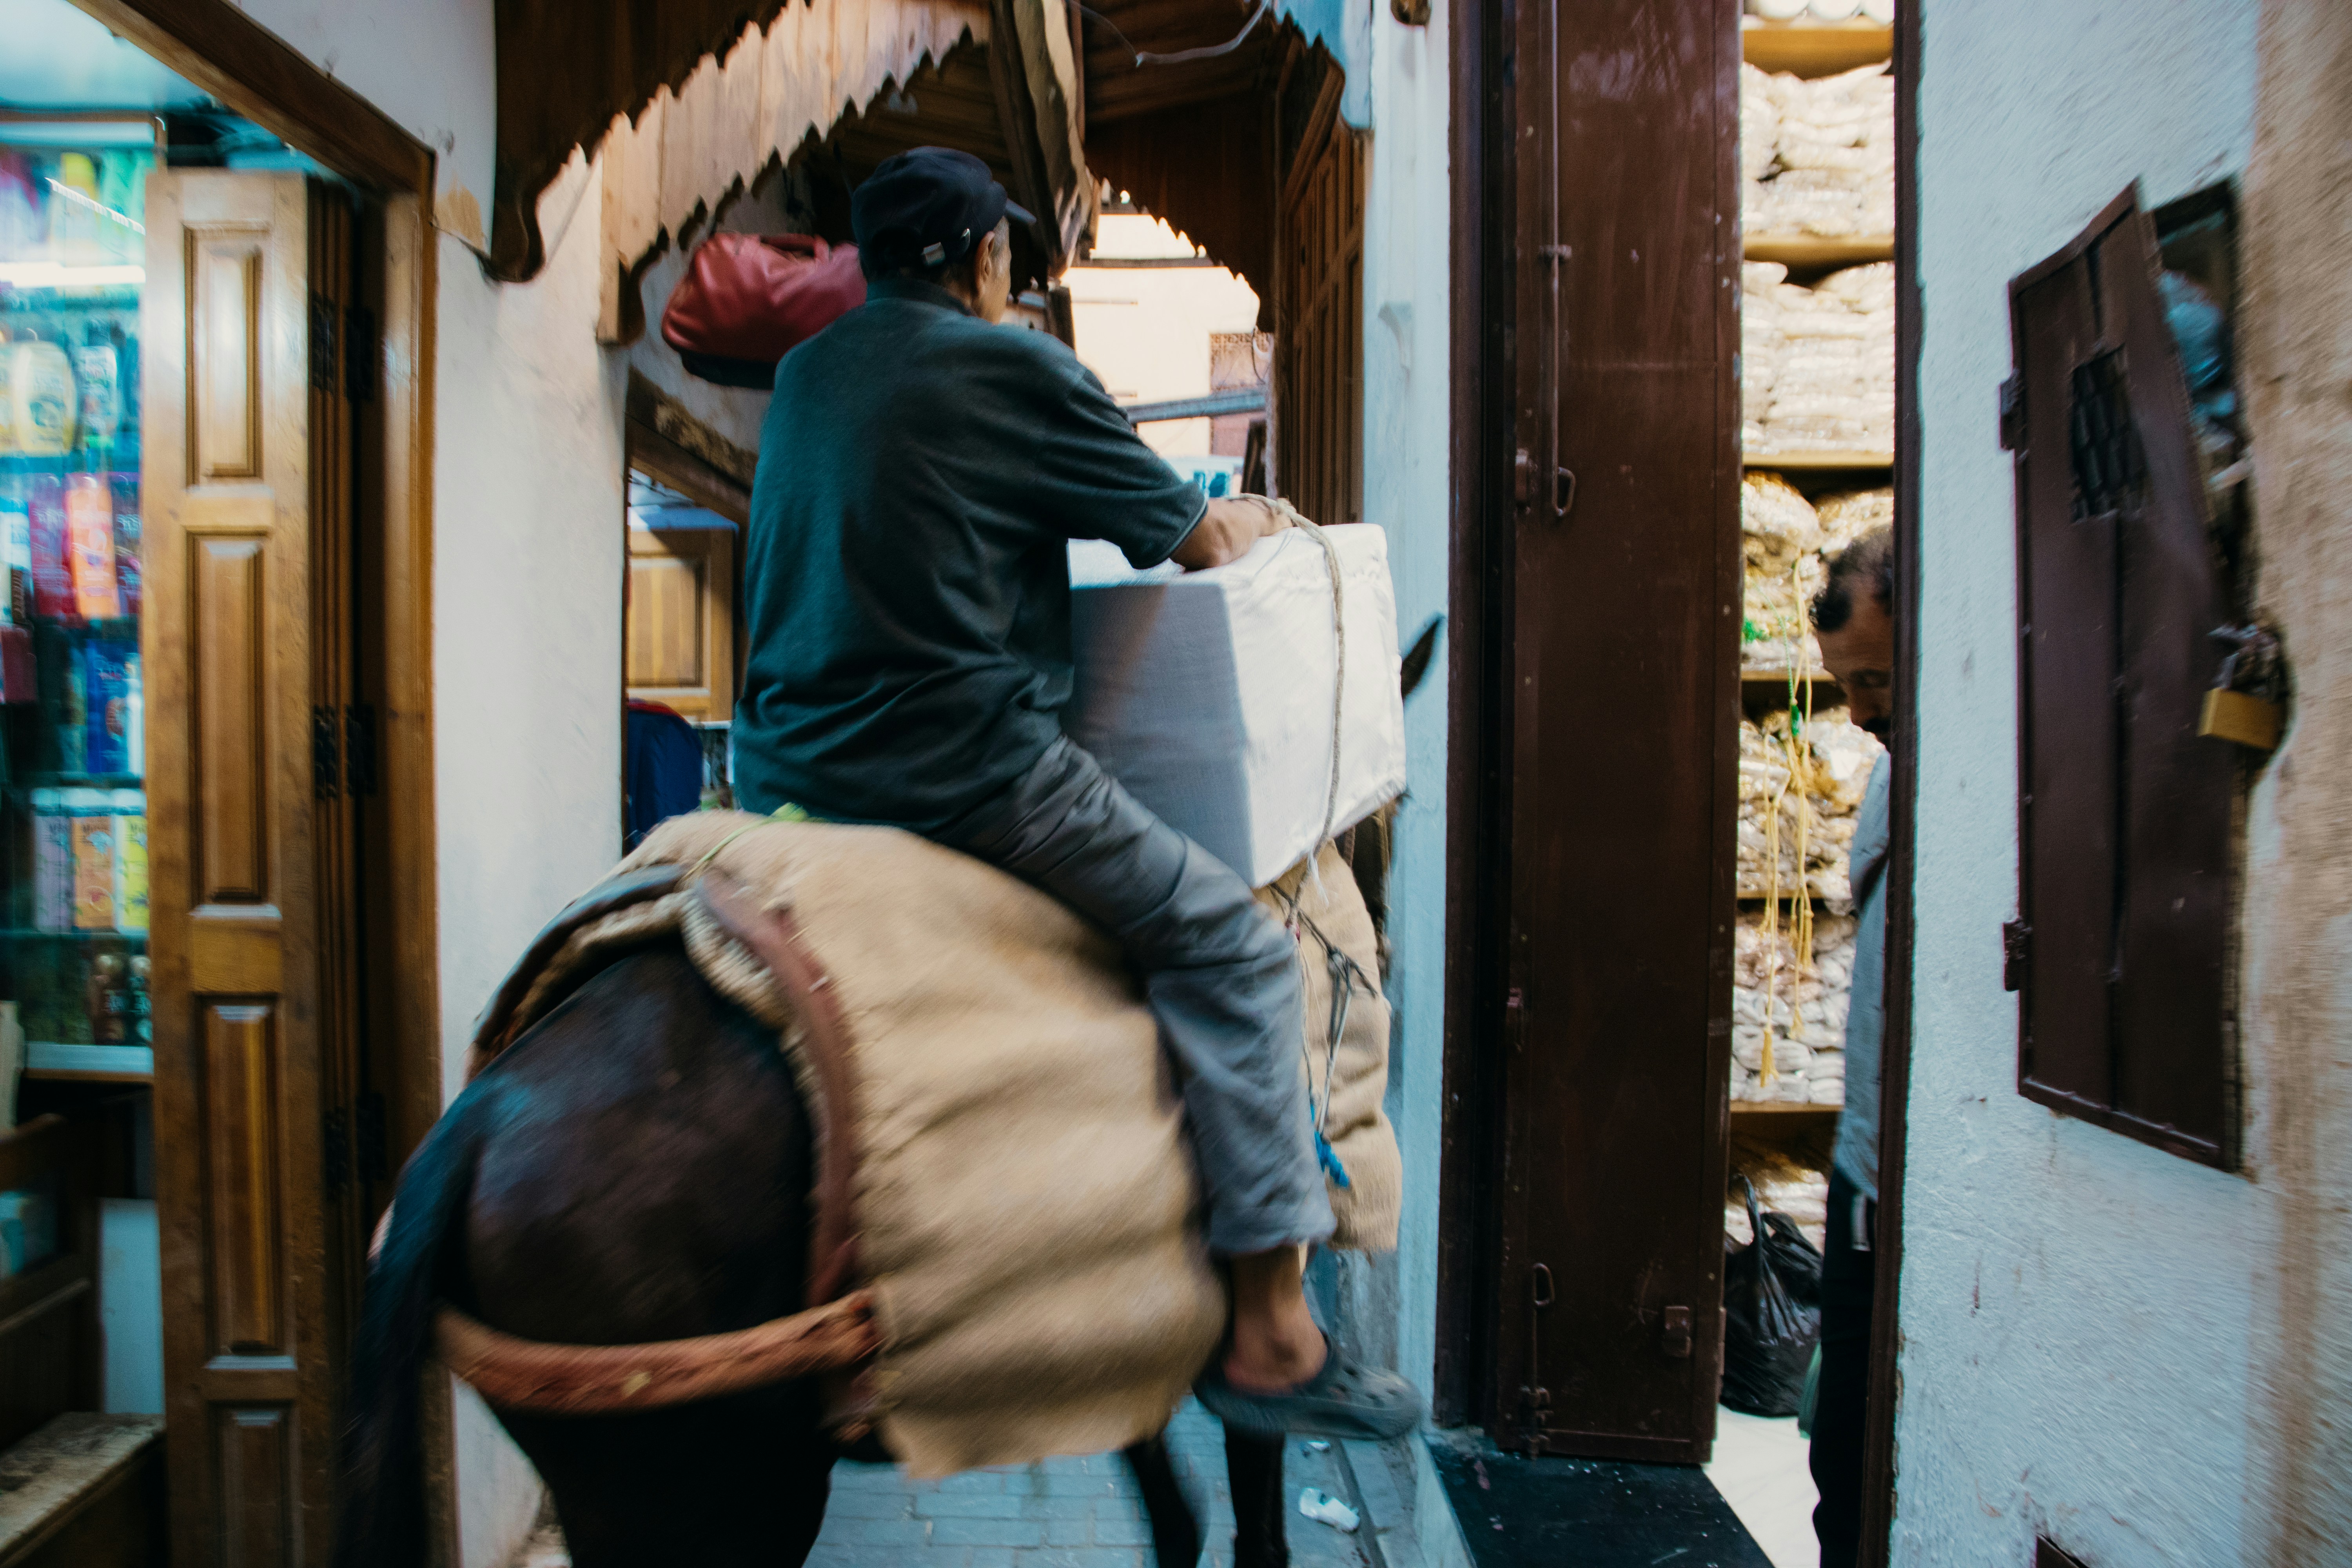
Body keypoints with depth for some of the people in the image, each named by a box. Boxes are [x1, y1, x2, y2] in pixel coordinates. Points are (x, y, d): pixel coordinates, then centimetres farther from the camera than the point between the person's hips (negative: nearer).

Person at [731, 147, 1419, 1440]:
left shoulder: (804, 373, 18)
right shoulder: (1017, 368, -2)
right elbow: (1197, 541, 2)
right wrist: (1244, 519, 27)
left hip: (781, 776, 8)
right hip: (959, 767, -7)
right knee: (1229, 943, -1)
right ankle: (1268, 1339, 1)